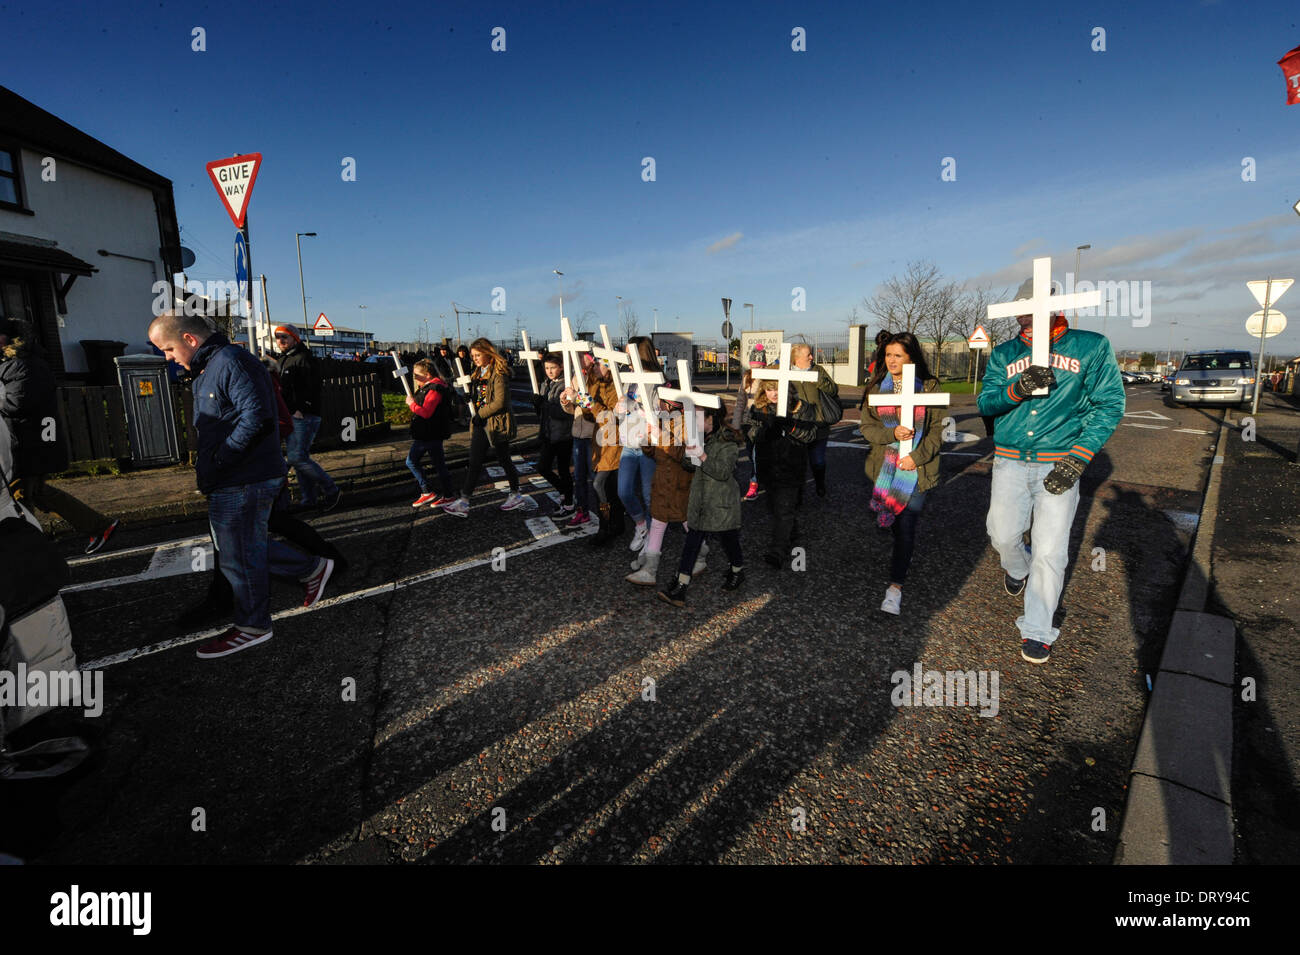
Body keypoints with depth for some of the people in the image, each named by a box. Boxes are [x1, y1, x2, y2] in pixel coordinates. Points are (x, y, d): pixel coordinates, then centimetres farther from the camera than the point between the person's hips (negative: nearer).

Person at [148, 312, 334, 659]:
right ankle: (313, 568, 29)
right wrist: (204, 464, 11)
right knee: (247, 548, 17)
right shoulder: (207, 369, 18)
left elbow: (256, 414, -26)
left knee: (240, 555, 2)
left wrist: (217, 460, -22)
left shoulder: (231, 361, -15)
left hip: (243, 483, -10)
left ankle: (252, 626, 19)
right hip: (230, 483, 10)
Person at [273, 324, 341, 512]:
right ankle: (310, 499, 17)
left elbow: (312, 388, -18)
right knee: (299, 457, 10)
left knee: (297, 457, -15)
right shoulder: (283, 360, 19)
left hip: (304, 417, -10)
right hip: (290, 417, 10)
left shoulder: (303, 359, -10)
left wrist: (301, 410, -22)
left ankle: (332, 491, -5)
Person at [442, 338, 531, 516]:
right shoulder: (478, 373, 14)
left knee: (504, 461, 2)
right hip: (480, 424, 8)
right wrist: (468, 396, 6)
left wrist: (480, 414, -15)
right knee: (474, 463, 9)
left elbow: (500, 402, -19)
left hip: (496, 423, -8)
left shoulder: (499, 373, -13)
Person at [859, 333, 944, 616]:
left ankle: (896, 586, -1)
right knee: (890, 522, 17)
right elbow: (867, 427, 0)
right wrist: (892, 434, -19)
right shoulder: (876, 387, 4)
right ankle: (905, 550, 47)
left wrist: (918, 456, -16)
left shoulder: (929, 387, -2)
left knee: (906, 527, -7)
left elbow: (937, 430, -2)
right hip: (884, 466, 3)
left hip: (916, 469, -3)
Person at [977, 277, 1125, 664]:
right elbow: (986, 402, 0)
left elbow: (1109, 404, -2)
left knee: (1050, 552, -3)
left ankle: (1037, 630, 12)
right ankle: (1018, 569, 44)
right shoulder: (1004, 354, 7)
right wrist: (1017, 388, -24)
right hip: (1010, 461, 3)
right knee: (1003, 535, 6)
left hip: (1058, 463, -2)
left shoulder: (1091, 347, -1)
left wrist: (1076, 460, -12)